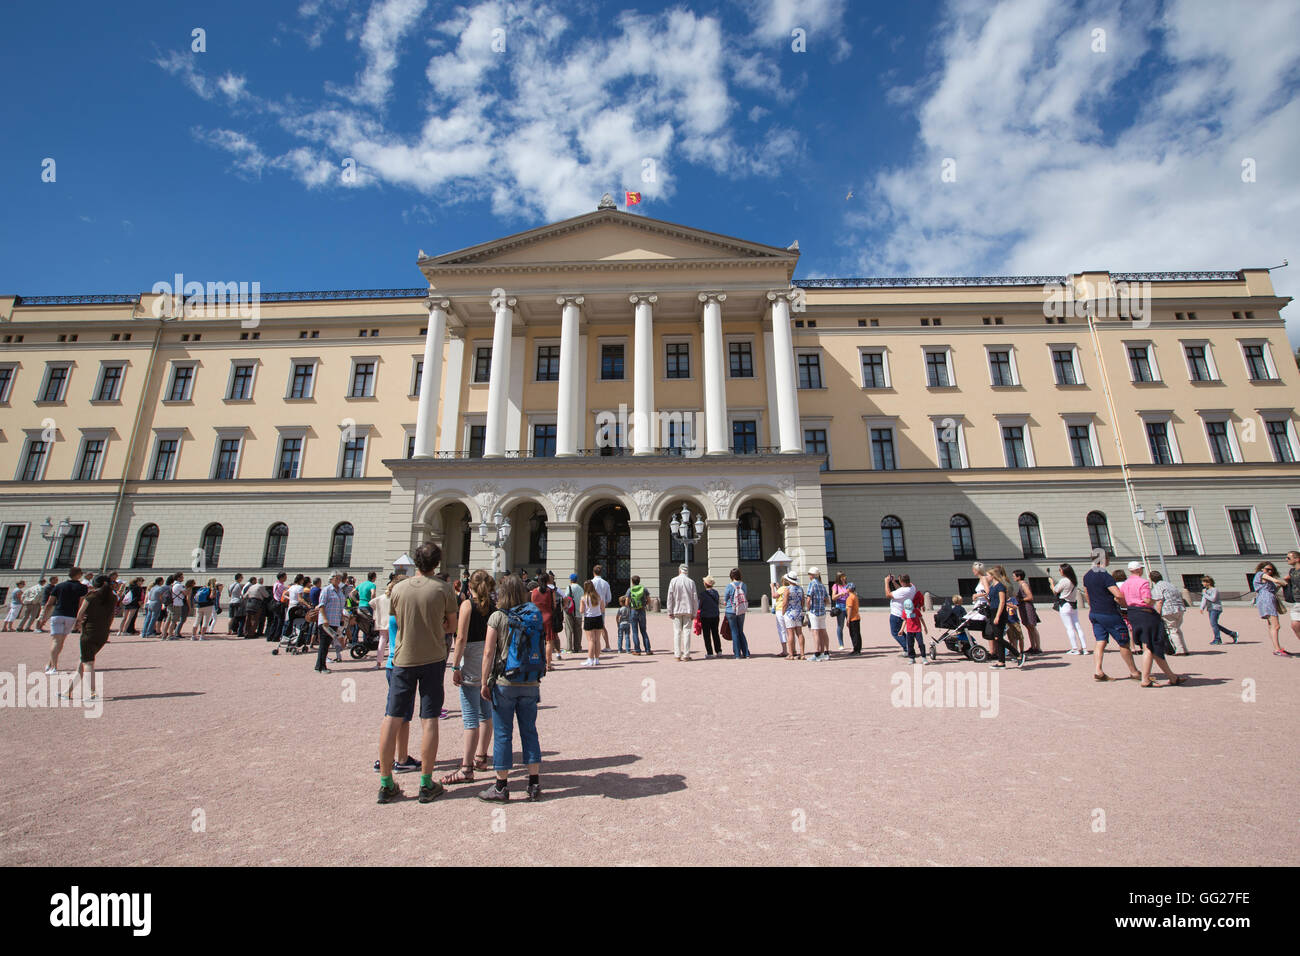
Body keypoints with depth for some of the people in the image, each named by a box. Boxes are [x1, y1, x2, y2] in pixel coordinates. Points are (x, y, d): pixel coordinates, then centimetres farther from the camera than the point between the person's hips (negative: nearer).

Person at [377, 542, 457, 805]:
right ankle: (426, 784, 13)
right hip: (433, 658, -2)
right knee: (429, 720, 6)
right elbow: (452, 627, 1)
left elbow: (398, 623, 11)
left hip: (403, 658, 2)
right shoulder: (443, 589, -9)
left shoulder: (398, 588, -3)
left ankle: (386, 784, 16)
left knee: (392, 719, 10)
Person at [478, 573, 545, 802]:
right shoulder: (534, 615, 0)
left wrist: (485, 682, -2)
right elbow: (542, 649, 4)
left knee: (502, 734, 8)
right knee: (530, 731, 13)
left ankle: (501, 787, 17)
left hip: (504, 683, -3)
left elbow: (488, 652, -10)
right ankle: (534, 785, 19)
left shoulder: (498, 617, -9)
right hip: (531, 683, 3)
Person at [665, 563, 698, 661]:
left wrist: (669, 611, 1)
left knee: (677, 632, 4)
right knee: (687, 631, 3)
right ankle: (686, 655, 3)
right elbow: (695, 599, 2)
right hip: (688, 611, 1)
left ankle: (677, 655, 4)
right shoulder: (691, 582, 1)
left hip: (676, 610, -1)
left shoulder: (673, 581, -2)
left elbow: (670, 597, -4)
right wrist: (694, 613, 8)